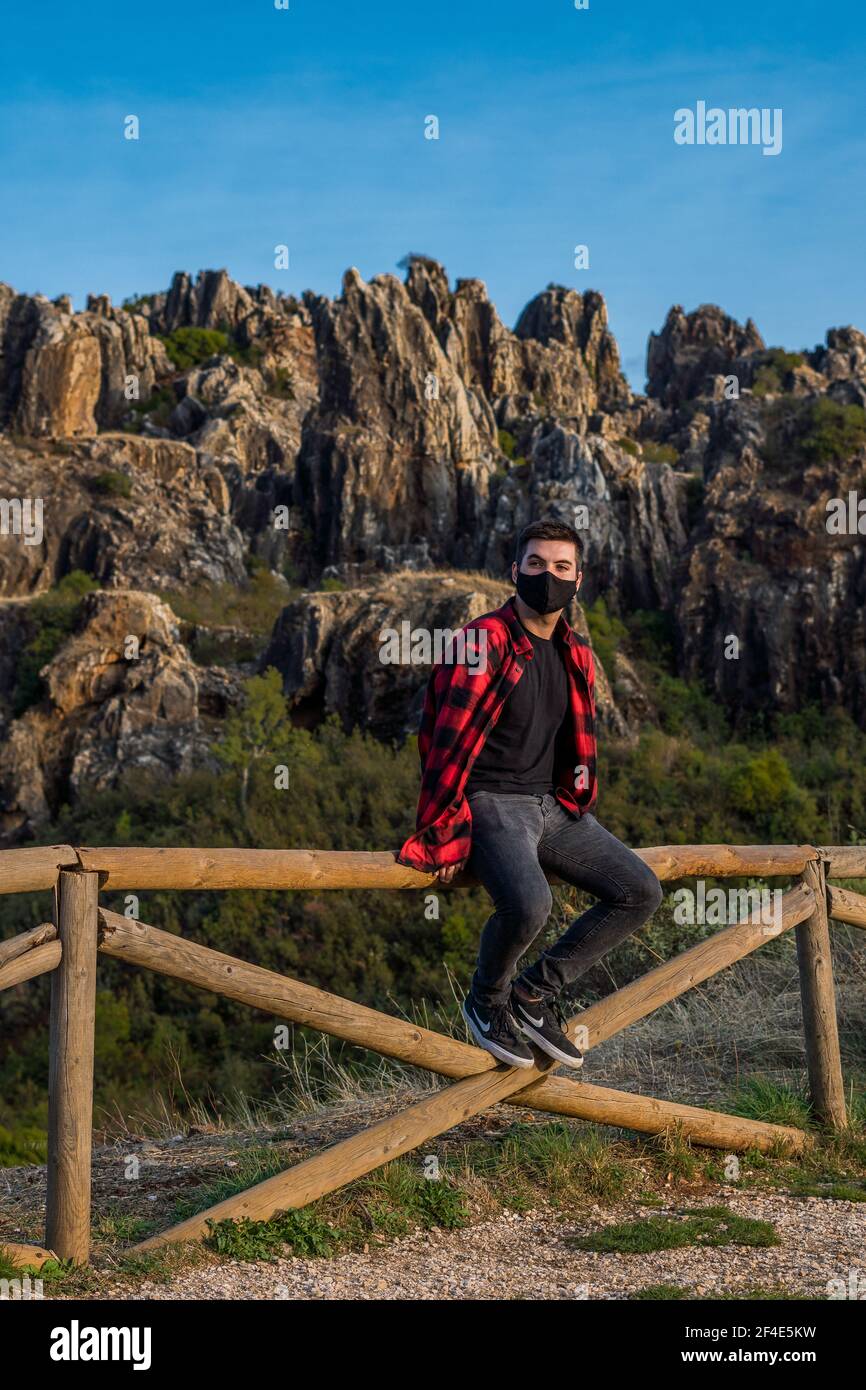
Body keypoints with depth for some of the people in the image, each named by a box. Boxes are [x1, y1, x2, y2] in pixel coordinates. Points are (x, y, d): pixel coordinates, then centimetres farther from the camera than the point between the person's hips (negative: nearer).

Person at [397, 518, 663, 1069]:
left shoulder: (575, 653, 11)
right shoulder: (485, 642, -13)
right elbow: (450, 743, -15)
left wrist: (578, 816, 20)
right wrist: (441, 836, -15)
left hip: (553, 804, 8)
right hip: (491, 801, -8)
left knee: (641, 892, -3)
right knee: (529, 903, -34)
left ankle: (537, 992, 8)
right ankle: (487, 1000, -1)